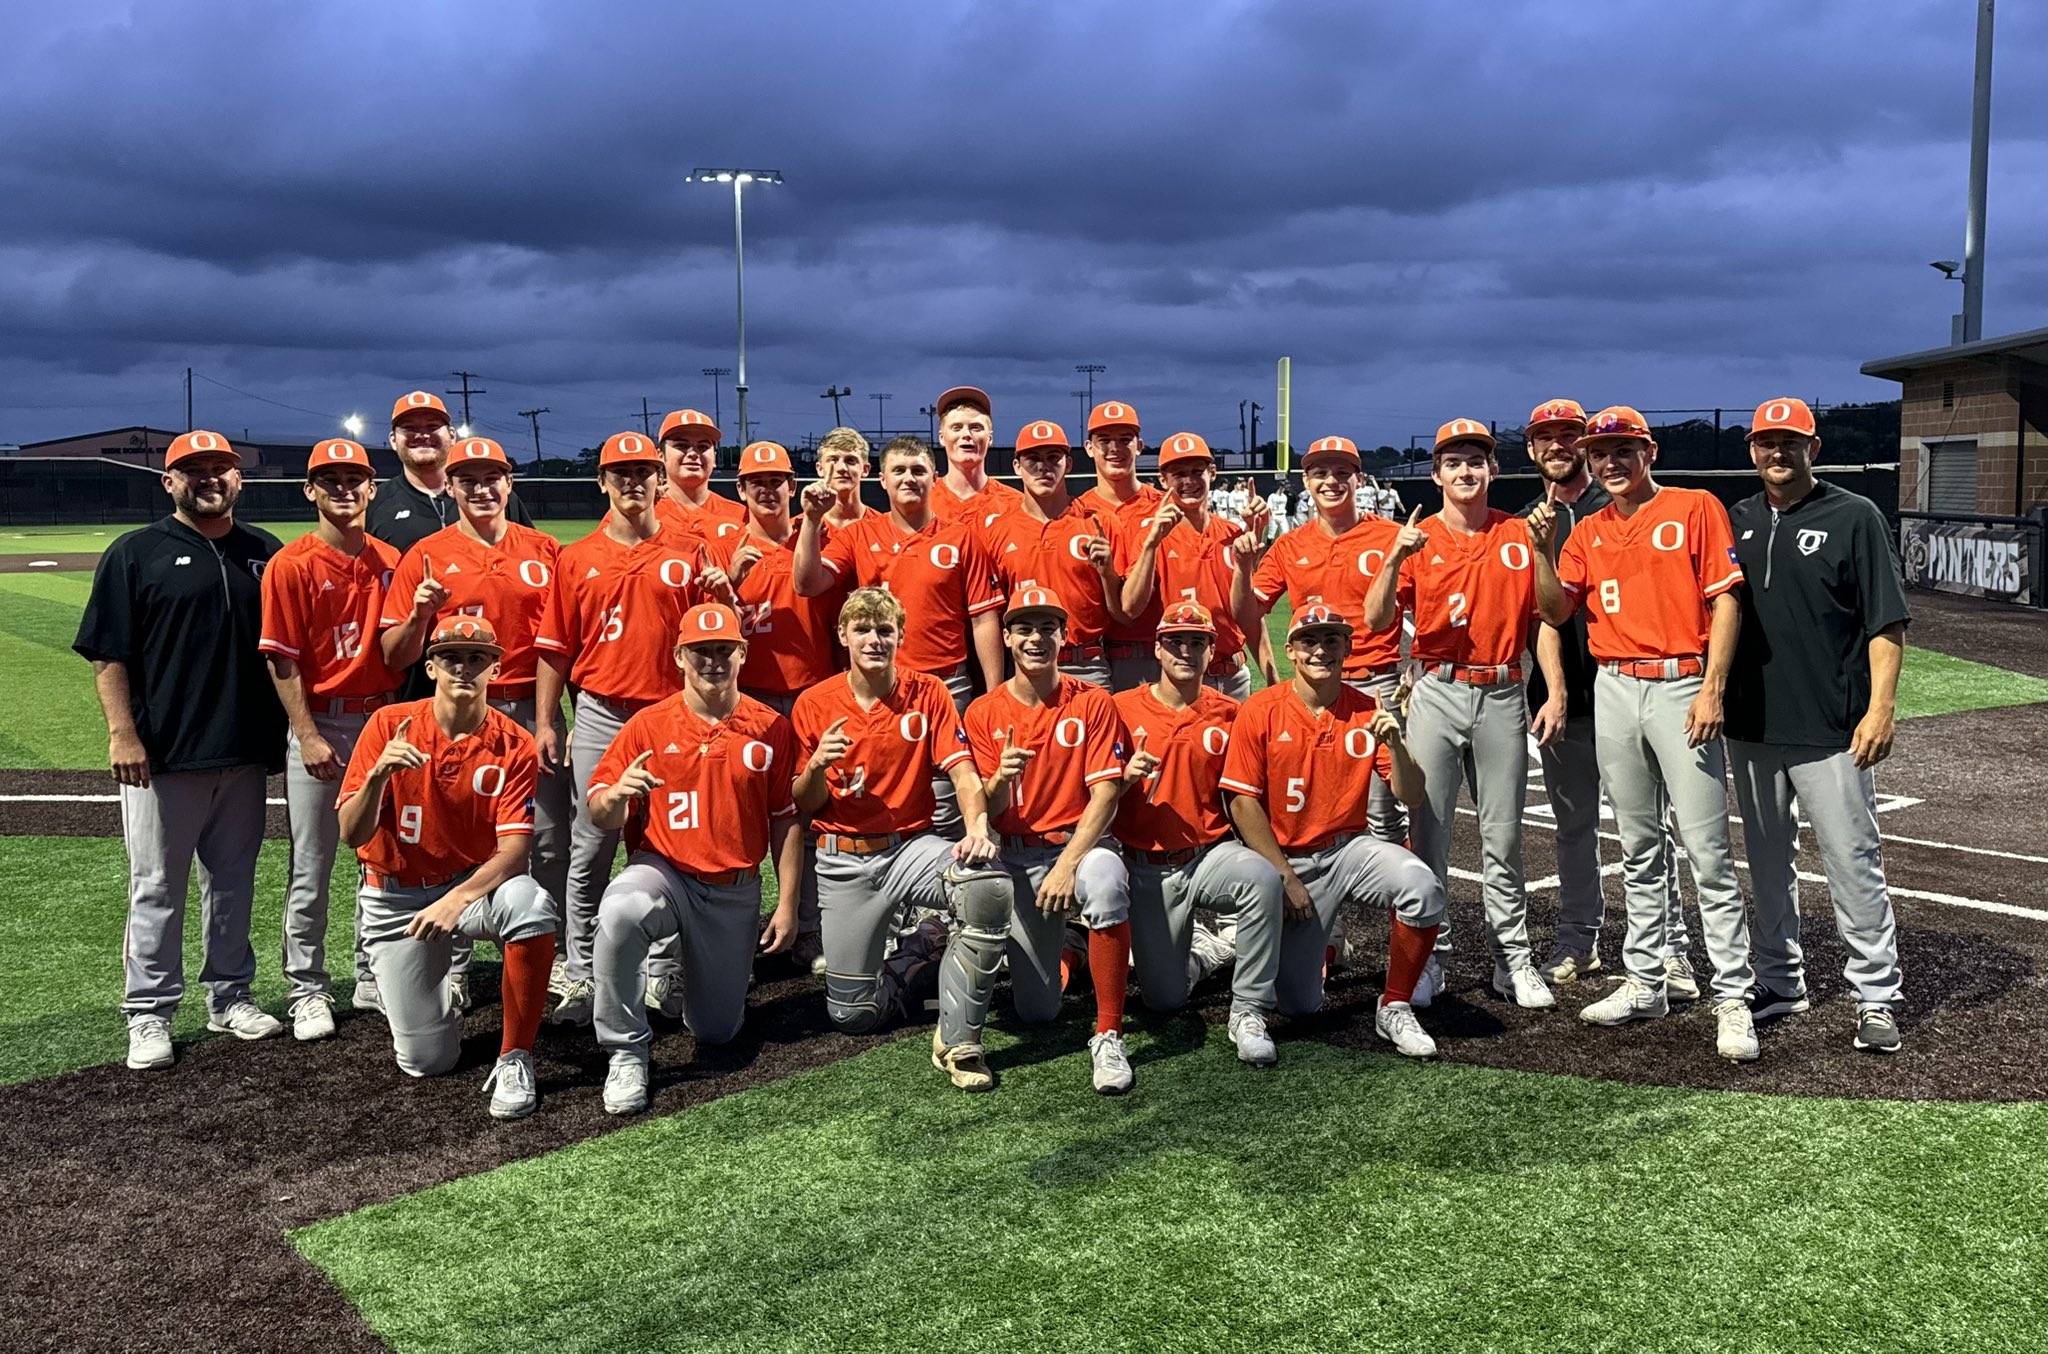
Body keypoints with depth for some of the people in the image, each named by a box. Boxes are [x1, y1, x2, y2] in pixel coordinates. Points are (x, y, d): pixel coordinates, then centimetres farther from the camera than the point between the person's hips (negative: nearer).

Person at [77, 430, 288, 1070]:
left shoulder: (265, 553, 11)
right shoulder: (136, 553, 0)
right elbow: (108, 654, -4)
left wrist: (284, 732, 9)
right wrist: (122, 733, -13)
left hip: (245, 753, 4)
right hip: (162, 755, -4)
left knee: (233, 882, 13)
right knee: (157, 889, 2)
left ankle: (229, 997, 24)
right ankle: (148, 1016, 10)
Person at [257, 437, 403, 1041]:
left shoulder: (391, 562, 7)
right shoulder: (291, 566, -6)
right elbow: (283, 661, -9)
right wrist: (309, 737, -14)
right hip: (320, 724, -4)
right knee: (311, 870, 2)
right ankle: (308, 990, 12)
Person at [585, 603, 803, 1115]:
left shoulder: (772, 727, -1)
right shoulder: (648, 725, -4)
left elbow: (785, 820, 3)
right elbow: (601, 818, -4)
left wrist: (787, 905, -1)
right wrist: (617, 794, -28)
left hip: (735, 893, 2)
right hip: (662, 872, -1)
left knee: (717, 1030, 8)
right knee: (618, 914, -38)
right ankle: (627, 1053, -19)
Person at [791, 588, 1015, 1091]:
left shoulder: (927, 693, -1)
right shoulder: (815, 704, -1)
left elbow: (962, 771, -10)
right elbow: (804, 805, 4)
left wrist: (977, 827, -30)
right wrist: (817, 767, -18)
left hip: (912, 846, -1)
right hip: (843, 861, 1)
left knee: (991, 886, -34)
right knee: (853, 1013, -1)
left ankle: (957, 1040, -17)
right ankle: (924, 947, 32)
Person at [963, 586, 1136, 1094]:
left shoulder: (1093, 703, -2)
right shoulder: (984, 712, 2)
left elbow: (1105, 795, -9)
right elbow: (987, 810, -1)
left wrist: (1068, 863, -22)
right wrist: (1002, 778, -24)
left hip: (1080, 842, -2)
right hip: (1016, 856, 2)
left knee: (1105, 881, -40)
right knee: (1036, 1011, -3)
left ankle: (1109, 1036, -26)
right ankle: (1064, 951, 35)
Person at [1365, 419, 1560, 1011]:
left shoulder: (1520, 535, 6)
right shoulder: (1418, 539, 2)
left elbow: (1542, 619, 7)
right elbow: (1377, 619, -6)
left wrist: (1555, 691, -2)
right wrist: (1396, 558, -20)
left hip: (1503, 695, 1)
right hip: (1438, 692, -1)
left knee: (1503, 834, 7)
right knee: (1430, 829, 1)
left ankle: (1513, 957, 14)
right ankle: (1429, 954, 11)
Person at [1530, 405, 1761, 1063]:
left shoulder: (1697, 508, 0)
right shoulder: (1588, 532, 15)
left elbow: (1725, 601, -6)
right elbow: (1557, 610, 8)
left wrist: (1712, 690, -13)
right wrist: (1542, 548, -7)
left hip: (1681, 688, -5)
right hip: (1613, 692, 5)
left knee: (1707, 850, -8)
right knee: (1638, 849, 12)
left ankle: (1733, 999, -3)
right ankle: (1644, 983, 21)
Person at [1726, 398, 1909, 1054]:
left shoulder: (1854, 517, -2)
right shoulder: (1736, 521, 11)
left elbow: (1886, 623, -6)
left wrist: (1881, 708, -14)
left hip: (1831, 730, -5)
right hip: (1751, 727, 5)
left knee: (1852, 863, -3)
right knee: (1767, 861, 13)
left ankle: (1876, 994, 7)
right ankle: (1779, 980, 25)